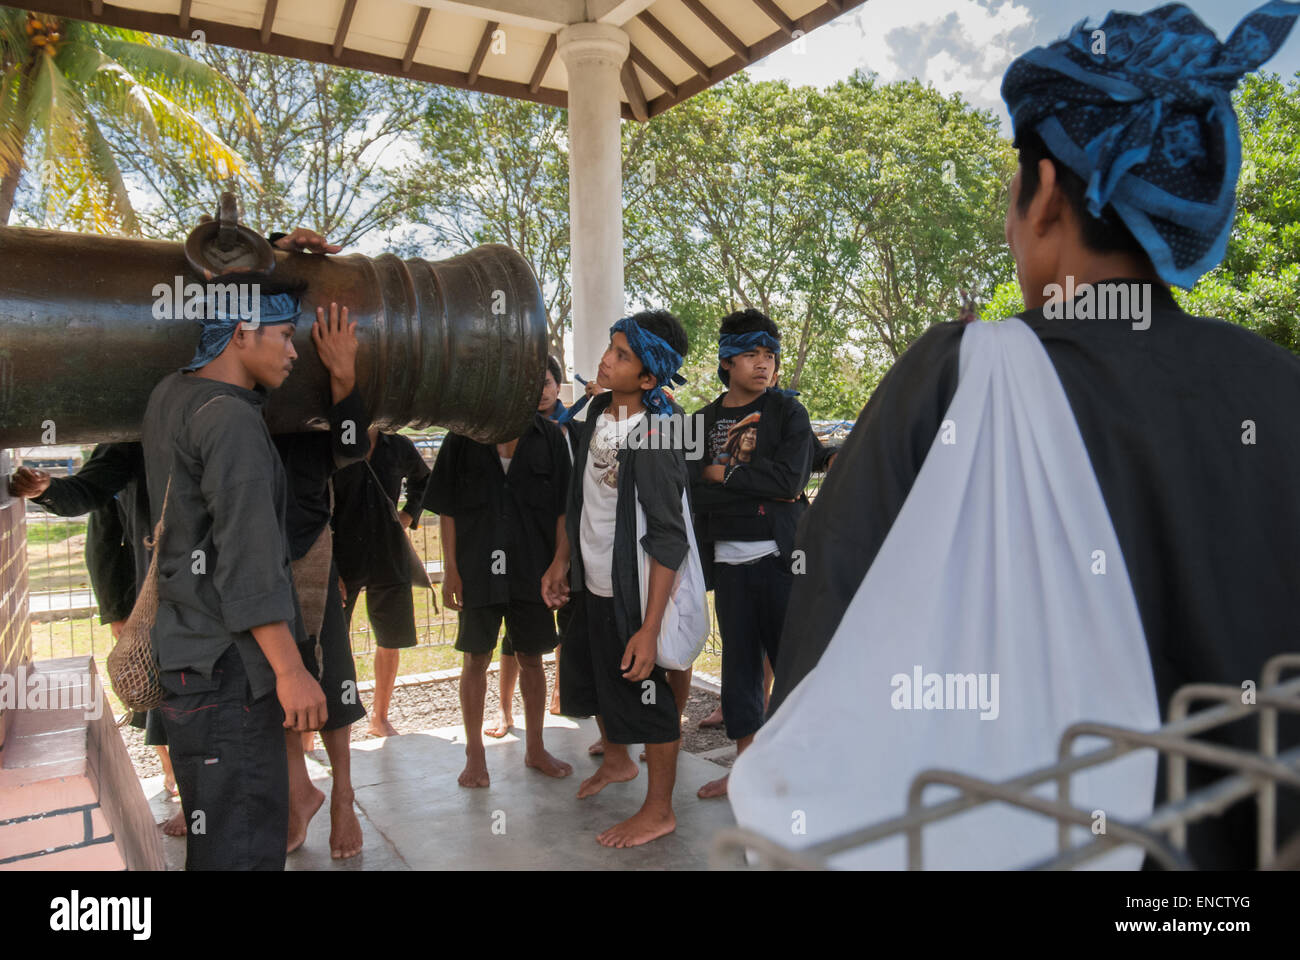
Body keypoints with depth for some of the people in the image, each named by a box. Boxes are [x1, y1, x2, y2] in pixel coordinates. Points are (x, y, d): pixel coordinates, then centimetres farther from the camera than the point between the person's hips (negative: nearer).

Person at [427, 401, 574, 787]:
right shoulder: (463, 437, 2)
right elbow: (447, 509, 2)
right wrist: (450, 568, -3)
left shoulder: (549, 436, 3)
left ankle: (535, 748, 28)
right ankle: (475, 754, 23)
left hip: (534, 571, 1)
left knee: (531, 659, 11)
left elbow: (563, 509, 3)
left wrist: (559, 562, -5)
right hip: (478, 569, -1)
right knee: (476, 660, 7)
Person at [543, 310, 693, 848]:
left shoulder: (653, 439, -22)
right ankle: (616, 761, 52)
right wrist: (565, 563, 14)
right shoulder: (597, 414, 1)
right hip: (590, 583, 9)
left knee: (643, 692, 6)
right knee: (588, 677, 25)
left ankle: (659, 810, 27)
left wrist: (650, 627, -25)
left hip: (632, 592, -9)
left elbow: (667, 540, -23)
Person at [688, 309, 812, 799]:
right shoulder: (705, 419, 10)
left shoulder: (788, 411, 2)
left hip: (779, 554, -3)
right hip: (728, 558, 4)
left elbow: (790, 478, -13)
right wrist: (758, 490, -14)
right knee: (738, 660, 10)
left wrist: (725, 473, -7)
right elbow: (694, 492, -2)